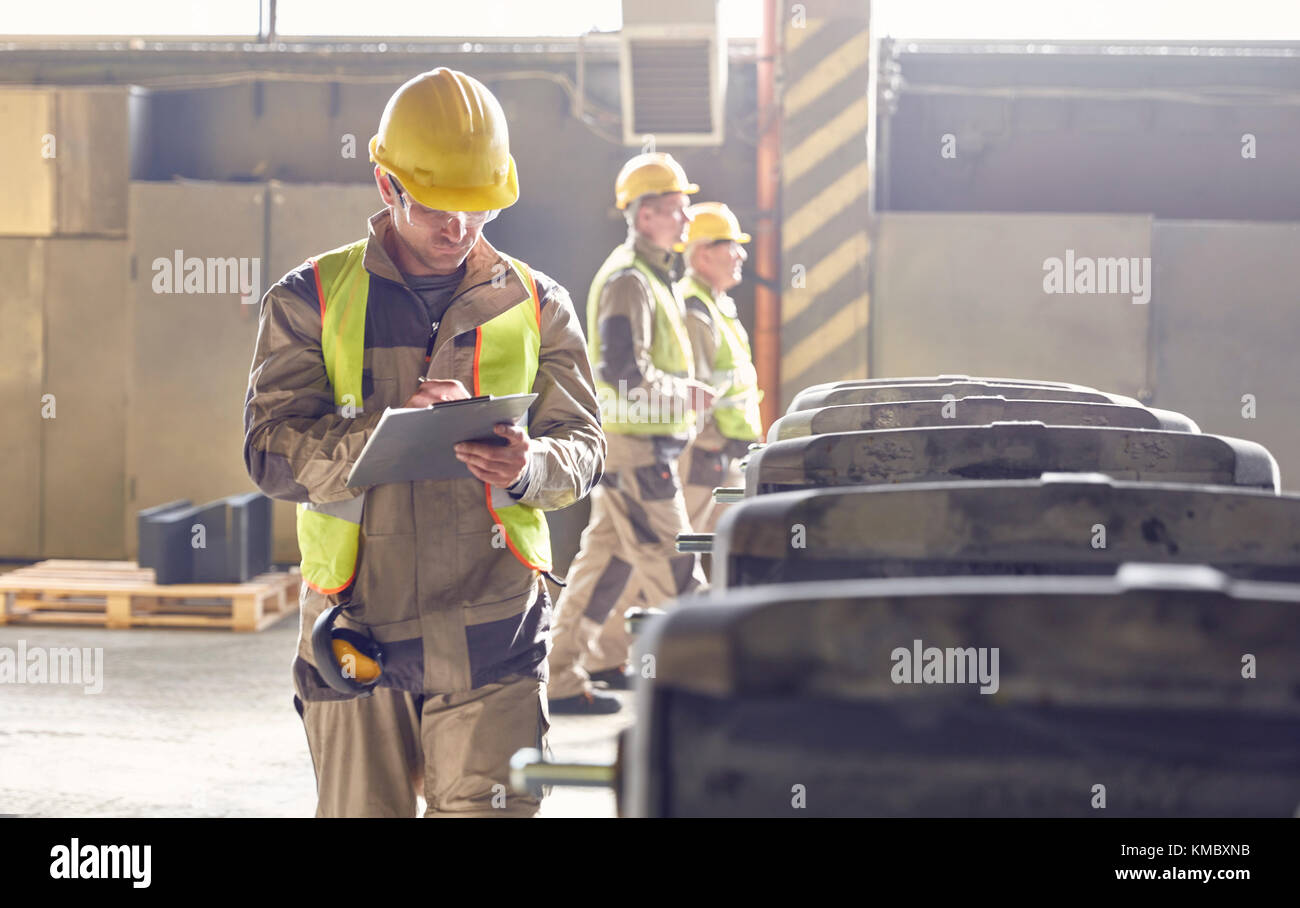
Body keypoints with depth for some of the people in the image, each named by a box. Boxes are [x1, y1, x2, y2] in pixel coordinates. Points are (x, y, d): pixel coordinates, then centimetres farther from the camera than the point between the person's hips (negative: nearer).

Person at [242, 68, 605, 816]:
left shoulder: (536, 305, 10)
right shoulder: (312, 299, 6)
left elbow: (584, 447, 5)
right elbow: (272, 451, -4)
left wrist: (529, 467, -18)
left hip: (492, 633, 0)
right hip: (357, 629, 0)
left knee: (491, 809, -11)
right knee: (361, 809, 6)